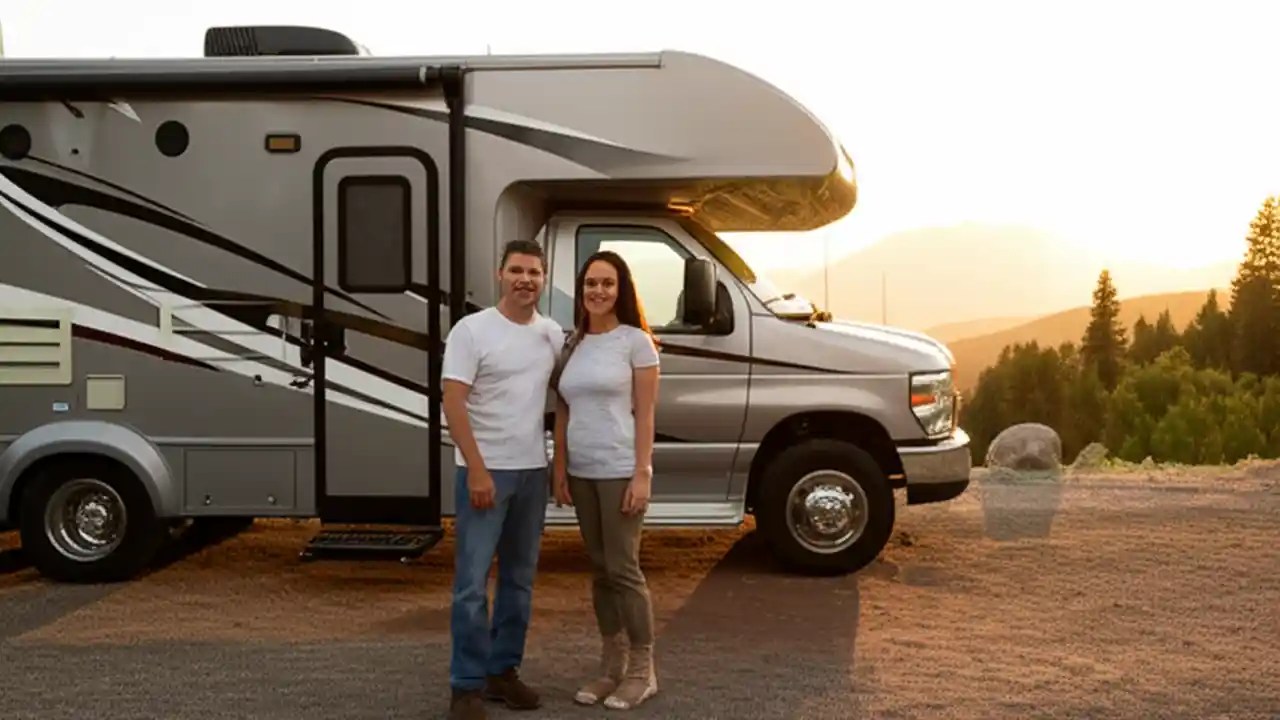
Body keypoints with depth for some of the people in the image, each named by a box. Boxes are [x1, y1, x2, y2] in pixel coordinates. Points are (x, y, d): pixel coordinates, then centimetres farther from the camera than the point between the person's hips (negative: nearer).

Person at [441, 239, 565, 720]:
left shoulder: (553, 334, 7)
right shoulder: (472, 330, -9)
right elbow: (453, 404, -14)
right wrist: (477, 469, -19)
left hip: (533, 471, 6)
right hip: (484, 471, -6)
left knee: (520, 579, 13)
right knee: (472, 583, -5)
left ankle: (503, 671, 25)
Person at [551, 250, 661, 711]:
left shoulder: (635, 341, -5)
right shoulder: (572, 344, 10)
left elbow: (645, 415, -8)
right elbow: (563, 414, 12)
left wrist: (642, 475, -13)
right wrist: (559, 470, 6)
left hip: (619, 471, -5)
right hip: (581, 473, 6)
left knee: (623, 569, -2)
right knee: (600, 570, 11)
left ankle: (642, 671, 11)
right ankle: (611, 667, 21)